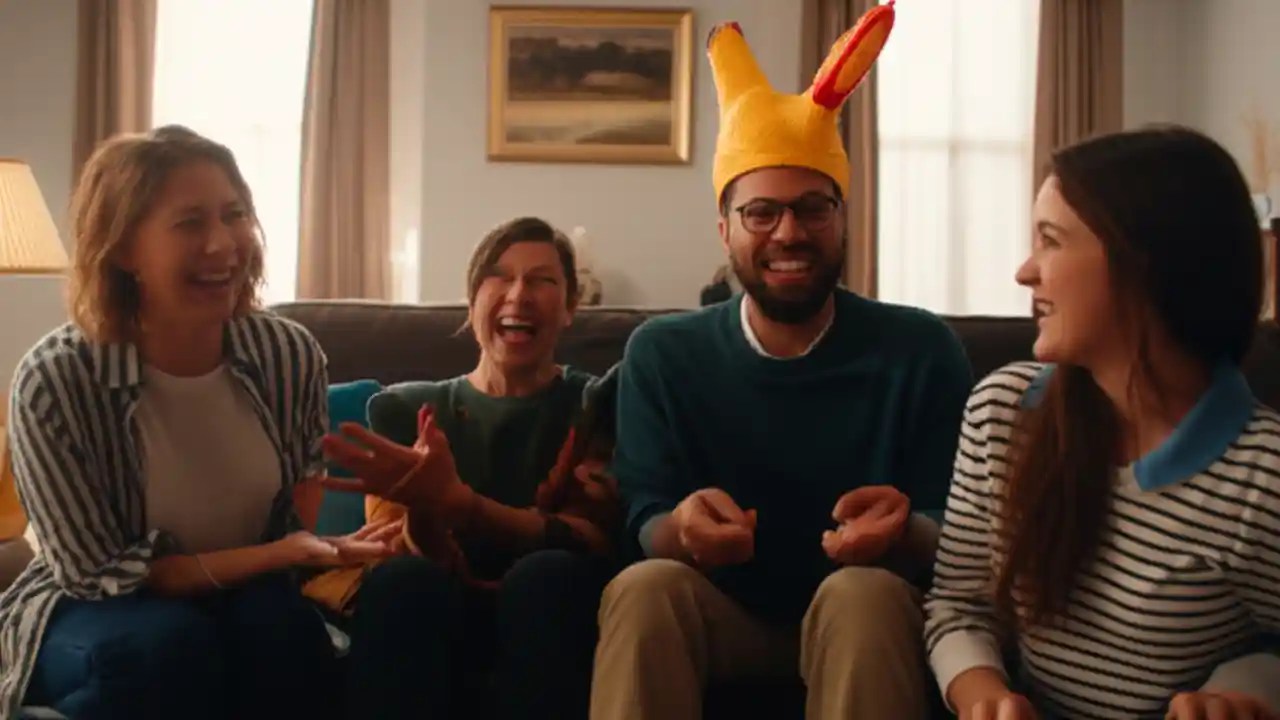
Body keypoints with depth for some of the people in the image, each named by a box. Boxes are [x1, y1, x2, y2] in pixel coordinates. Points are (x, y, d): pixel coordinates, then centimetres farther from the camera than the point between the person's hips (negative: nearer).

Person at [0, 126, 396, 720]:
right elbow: (101, 575, -18)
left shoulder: (292, 354, -12)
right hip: (86, 613, -2)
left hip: (245, 598, 3)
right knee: (169, 641, -34)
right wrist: (278, 555, -28)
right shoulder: (54, 380, -22)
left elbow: (305, 514, 4)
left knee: (279, 624, -30)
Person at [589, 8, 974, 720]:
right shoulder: (661, 353, -2)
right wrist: (683, 530, -33)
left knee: (866, 590, -35)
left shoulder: (922, 349, -6)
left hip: (869, 619, 0)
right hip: (720, 614, 1)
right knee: (646, 585, -31)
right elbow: (644, 525, -7)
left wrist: (902, 532, -33)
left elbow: (950, 536, -7)